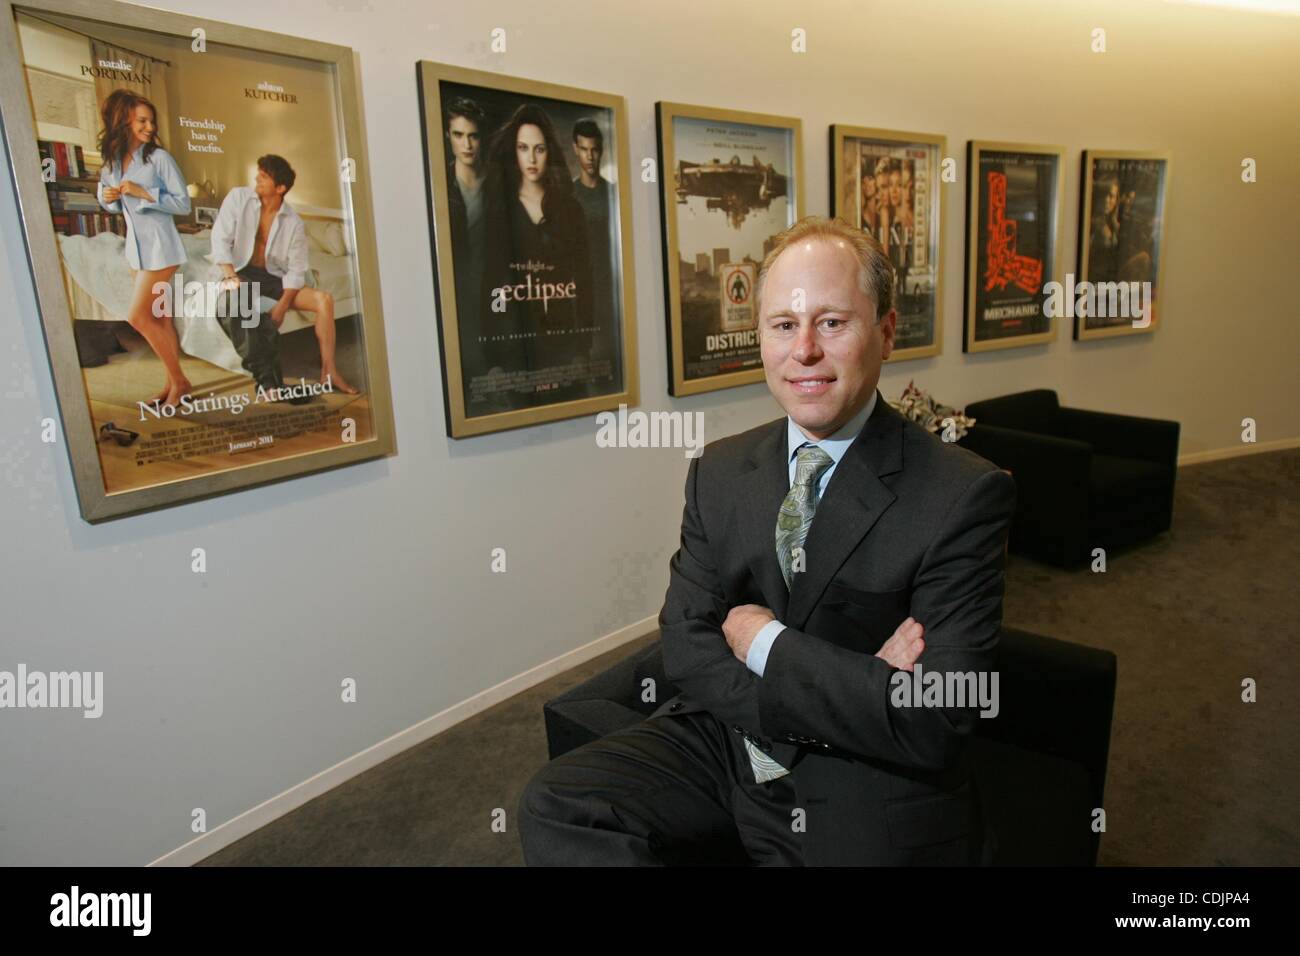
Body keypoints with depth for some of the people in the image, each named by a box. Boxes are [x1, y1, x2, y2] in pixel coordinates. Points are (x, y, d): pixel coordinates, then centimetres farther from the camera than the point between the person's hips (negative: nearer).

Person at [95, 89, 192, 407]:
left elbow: (184, 204, -11)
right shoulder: (111, 160, 7)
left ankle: (178, 381, 3)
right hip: (135, 246, 6)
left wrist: (144, 192, -19)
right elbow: (114, 204, 17)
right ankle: (173, 382, 18)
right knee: (158, 318, 10)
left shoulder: (159, 157, -10)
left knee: (137, 316, -9)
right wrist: (108, 197, -5)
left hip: (160, 246, -6)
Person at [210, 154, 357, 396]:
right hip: (242, 273, -2)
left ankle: (328, 372, -18)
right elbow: (221, 239, -8)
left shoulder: (294, 222, -3)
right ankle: (267, 378, -40)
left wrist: (282, 305, -18)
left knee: (323, 299, -19)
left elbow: (297, 269, -5)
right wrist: (230, 276, -25)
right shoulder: (238, 197, -2)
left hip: (275, 277, 2)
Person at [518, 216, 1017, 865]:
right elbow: (685, 647, -4)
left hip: (867, 798, -4)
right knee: (554, 805, -16)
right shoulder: (718, 473, 2)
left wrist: (765, 642, -14)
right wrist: (847, 690, -18)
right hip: (727, 749, 4)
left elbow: (936, 722, -19)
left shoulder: (965, 495, -14)